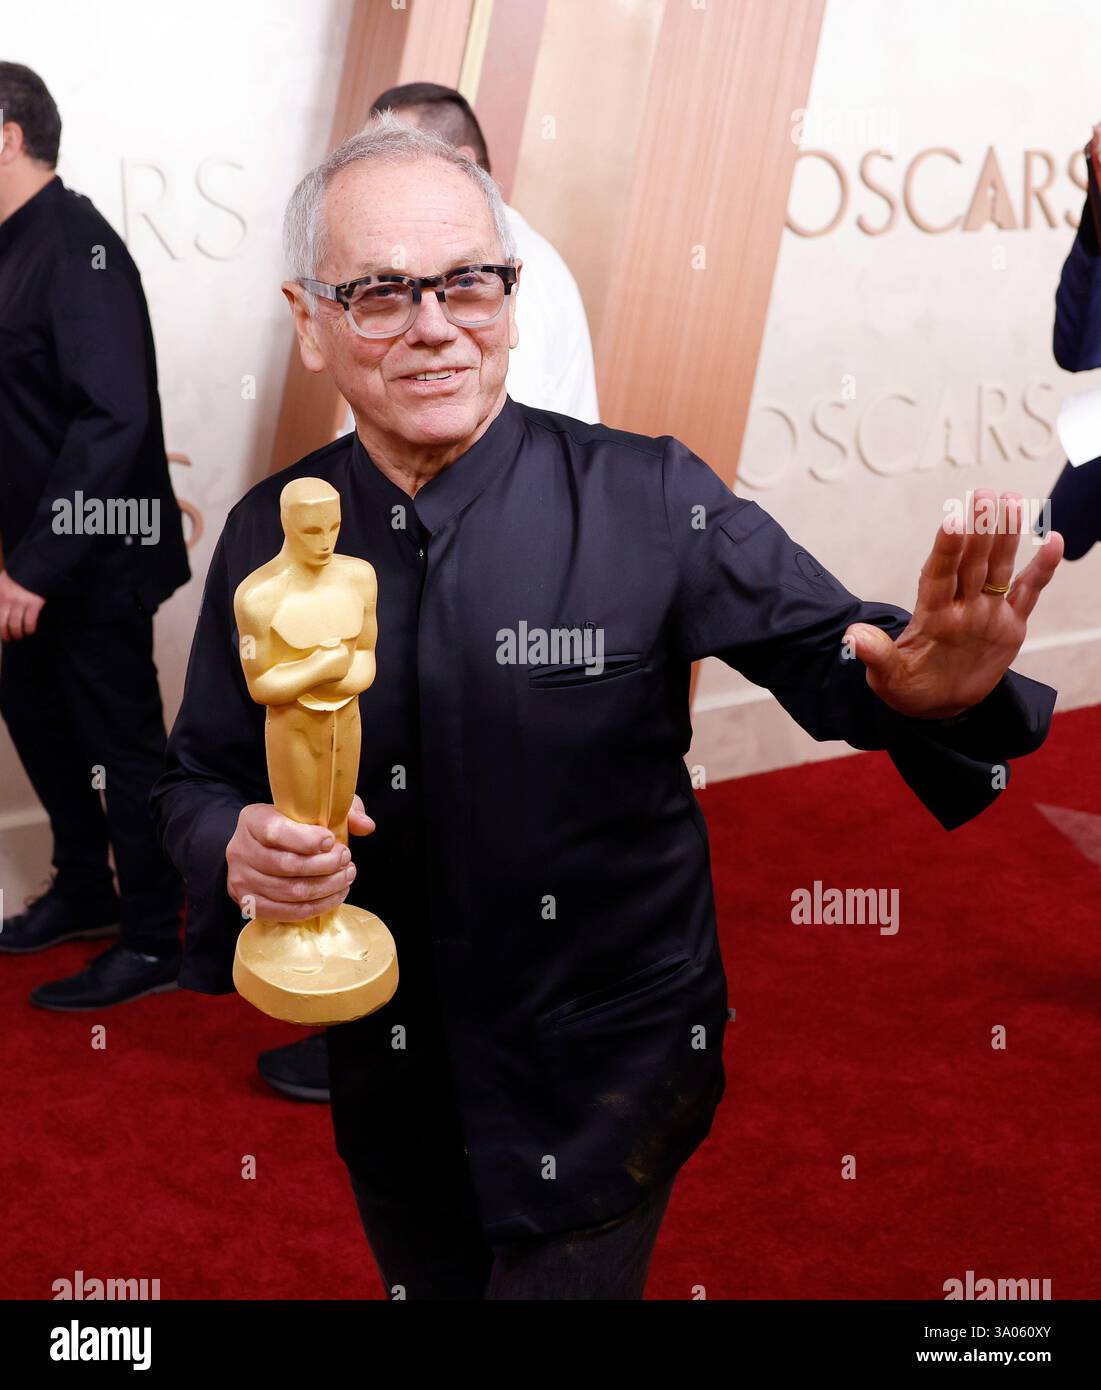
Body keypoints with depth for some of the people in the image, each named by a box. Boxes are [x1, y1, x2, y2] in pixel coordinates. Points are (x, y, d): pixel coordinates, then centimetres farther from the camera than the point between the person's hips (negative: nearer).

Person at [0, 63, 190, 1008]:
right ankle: (85, 892, 39)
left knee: (122, 745, 3)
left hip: (96, 557, -9)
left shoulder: (77, 246, -19)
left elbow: (113, 417, -27)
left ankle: (152, 945, 19)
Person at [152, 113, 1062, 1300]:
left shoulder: (646, 498, -18)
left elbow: (821, 651, -12)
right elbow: (194, 777, 2)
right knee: (428, 1284, 27)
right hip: (388, 1080, 4)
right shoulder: (267, 536, -8)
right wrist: (235, 849, -20)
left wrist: (926, 695, -35)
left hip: (608, 1071, -4)